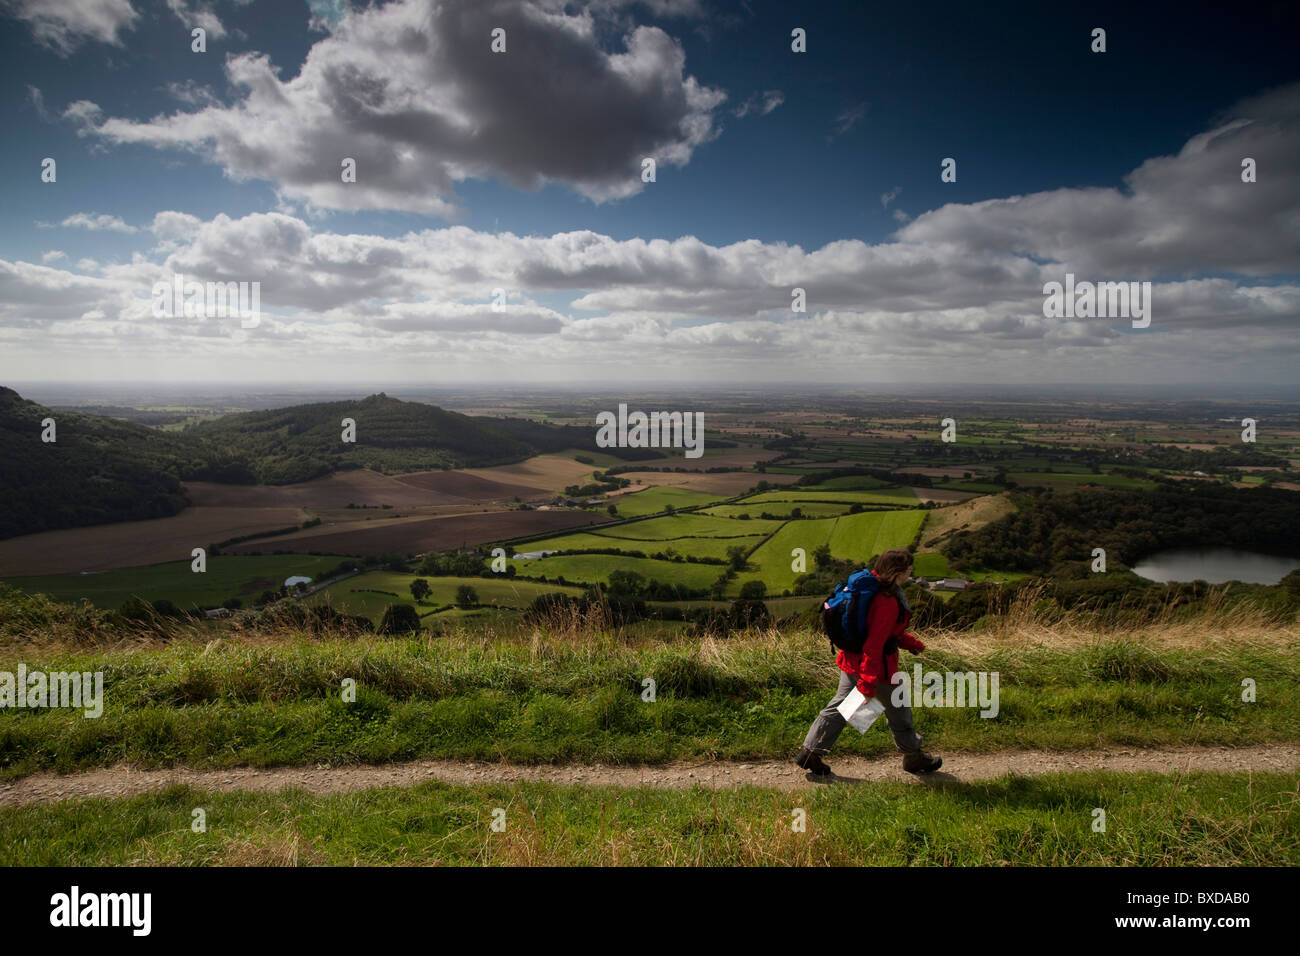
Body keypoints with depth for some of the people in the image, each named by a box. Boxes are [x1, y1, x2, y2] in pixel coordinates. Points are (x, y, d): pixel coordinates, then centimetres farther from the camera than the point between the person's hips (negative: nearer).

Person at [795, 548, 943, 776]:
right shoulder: (887, 603, -26)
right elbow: (874, 644, -28)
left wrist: (910, 642, 27)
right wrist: (869, 683, -27)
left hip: (852, 658, 9)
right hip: (876, 666, -9)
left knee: (840, 705, 15)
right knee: (898, 710, 14)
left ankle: (810, 751, 16)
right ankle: (913, 757, 35)